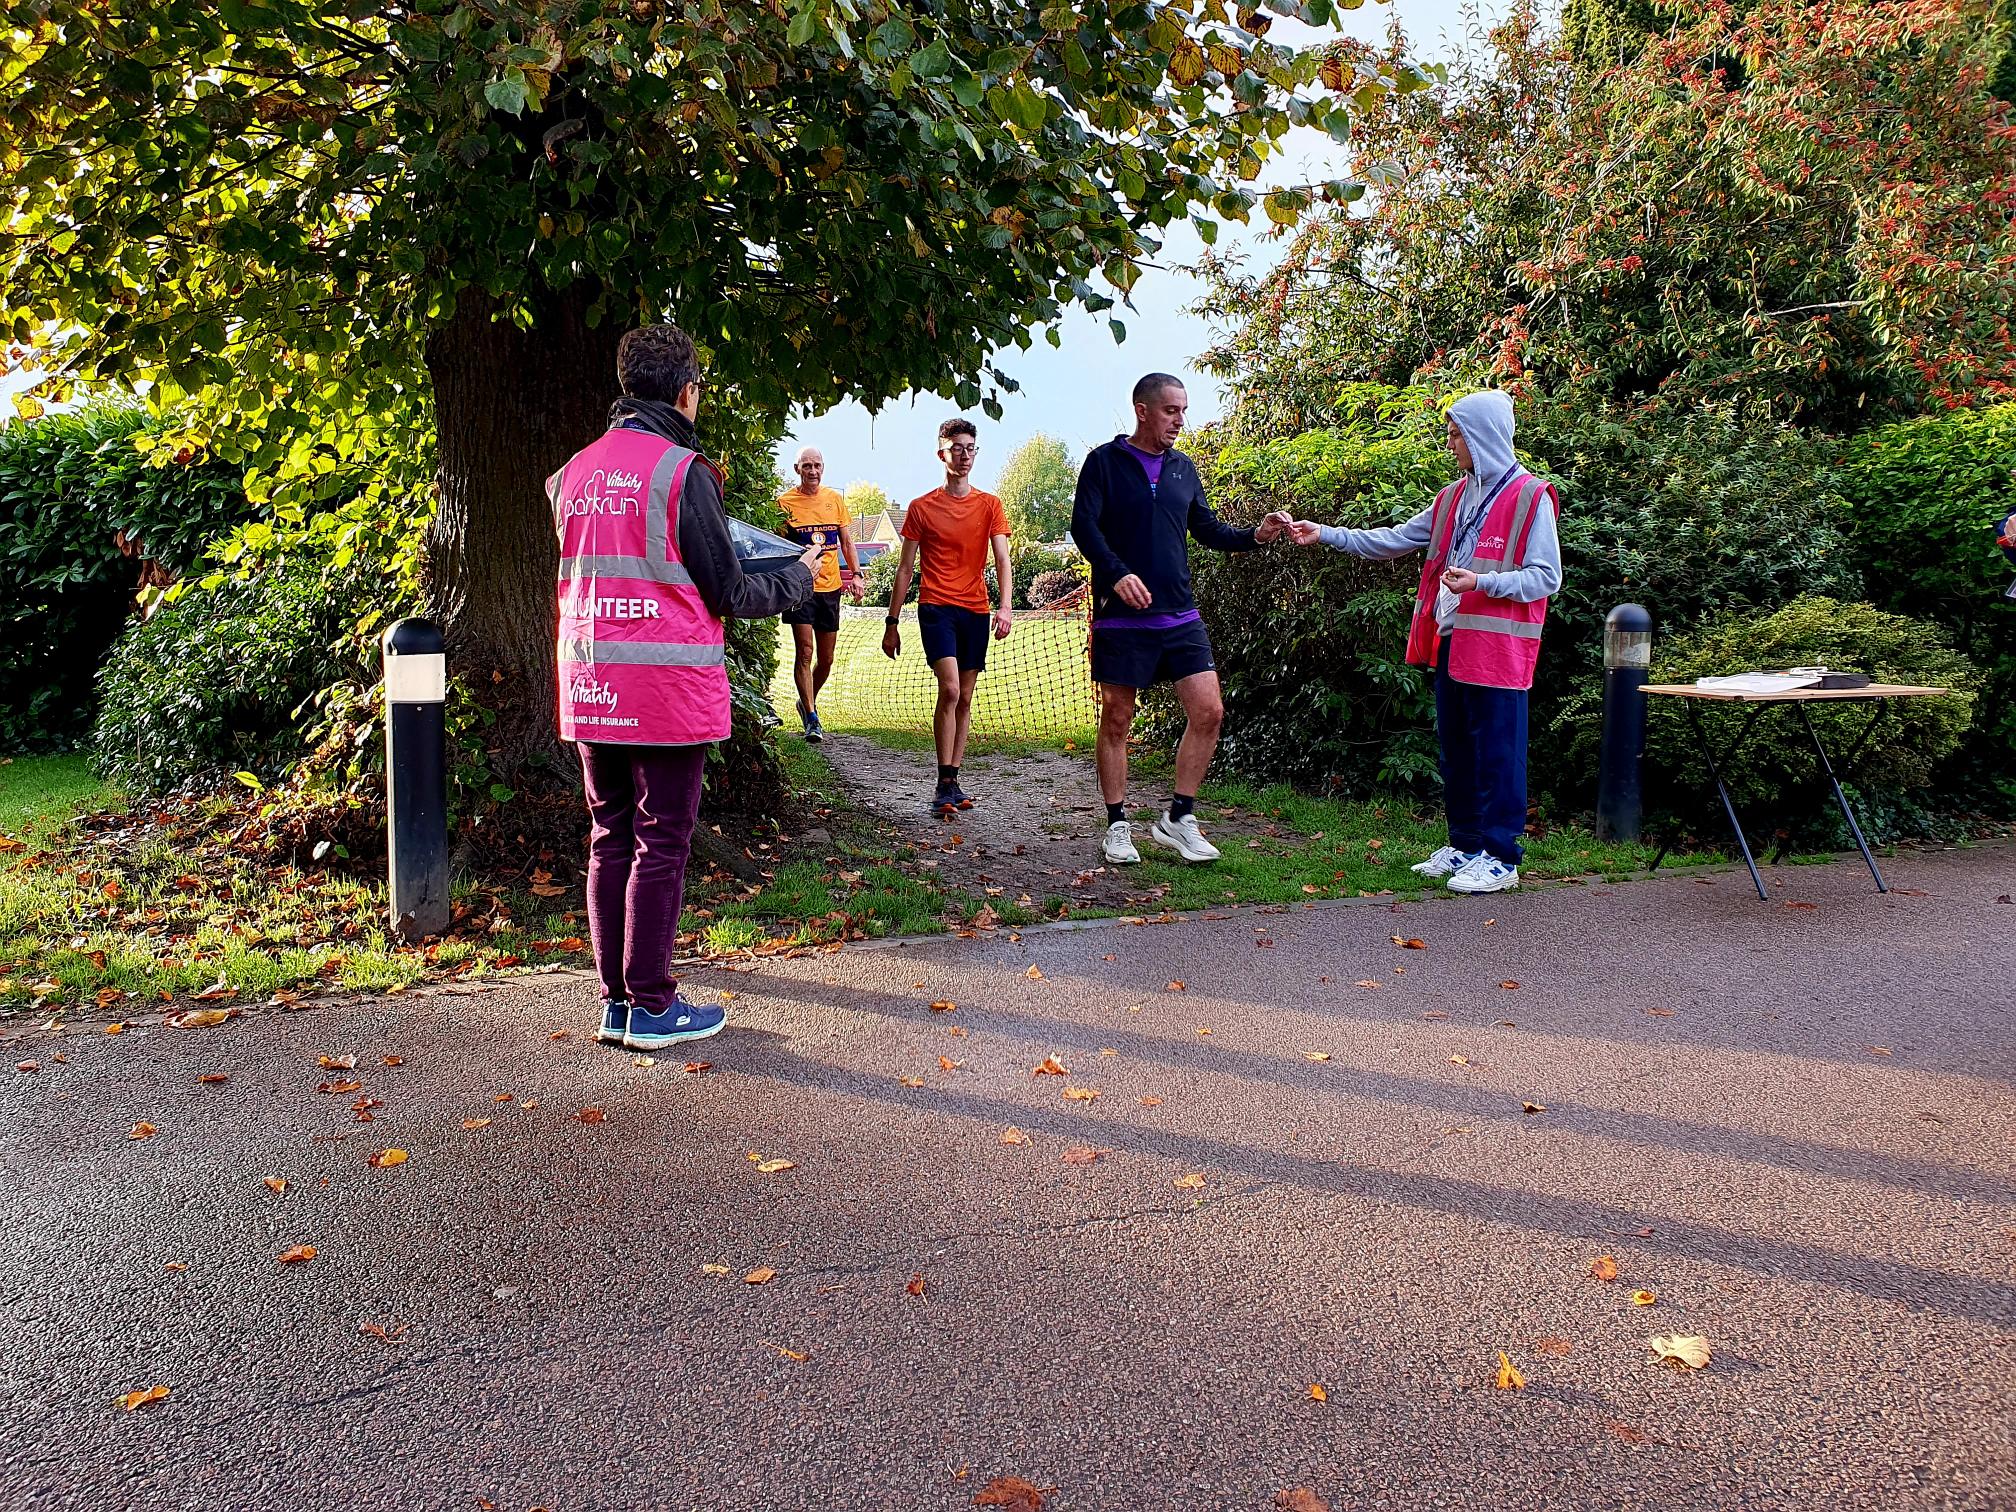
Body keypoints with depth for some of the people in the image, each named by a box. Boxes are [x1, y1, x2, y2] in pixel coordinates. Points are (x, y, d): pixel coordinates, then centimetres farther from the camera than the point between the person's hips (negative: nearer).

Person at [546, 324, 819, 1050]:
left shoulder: (572, 474, 9)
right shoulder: (683, 471, -10)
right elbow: (728, 593, -7)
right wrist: (800, 576, 10)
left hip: (590, 690, 6)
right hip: (666, 690, -6)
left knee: (610, 840, 13)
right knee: (661, 845, 2)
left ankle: (615, 998, 19)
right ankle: (651, 1006, 9)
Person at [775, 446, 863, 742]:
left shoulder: (836, 499, 9)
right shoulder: (784, 502, -2)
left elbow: (846, 541, 14)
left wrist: (856, 574, 4)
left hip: (830, 587, 4)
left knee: (826, 660, 10)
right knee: (805, 652, -11)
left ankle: (807, 702, 33)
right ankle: (812, 719, -6)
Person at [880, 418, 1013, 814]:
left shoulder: (990, 505, 8)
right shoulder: (922, 508, 4)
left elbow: (1002, 559, -3)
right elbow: (905, 568, 7)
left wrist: (1006, 606, -20)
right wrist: (892, 623, 4)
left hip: (975, 610, 3)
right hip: (936, 607, -3)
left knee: (965, 699, 6)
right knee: (950, 689, -18)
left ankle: (952, 782, 15)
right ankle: (945, 783, -13)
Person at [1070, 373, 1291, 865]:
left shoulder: (1183, 468, 15)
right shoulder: (1105, 461, -1)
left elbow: (1207, 529, 19)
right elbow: (1083, 525, -11)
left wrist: (1254, 535, 1)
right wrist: (1117, 573, -26)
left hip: (1180, 616, 5)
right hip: (1121, 617, -5)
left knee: (1208, 712, -4)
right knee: (1116, 720, 2)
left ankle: (1178, 817, 9)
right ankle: (1118, 827, 14)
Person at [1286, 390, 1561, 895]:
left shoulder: (1531, 497, -7)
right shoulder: (1454, 498, 16)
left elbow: (1546, 577, -10)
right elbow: (1396, 539, 17)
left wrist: (1483, 582, -23)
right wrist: (1326, 535, 11)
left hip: (1498, 649, -8)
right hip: (1449, 643, 8)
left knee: (1496, 751, -3)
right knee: (1455, 749, 13)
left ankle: (1500, 857, 5)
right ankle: (1465, 844, 24)